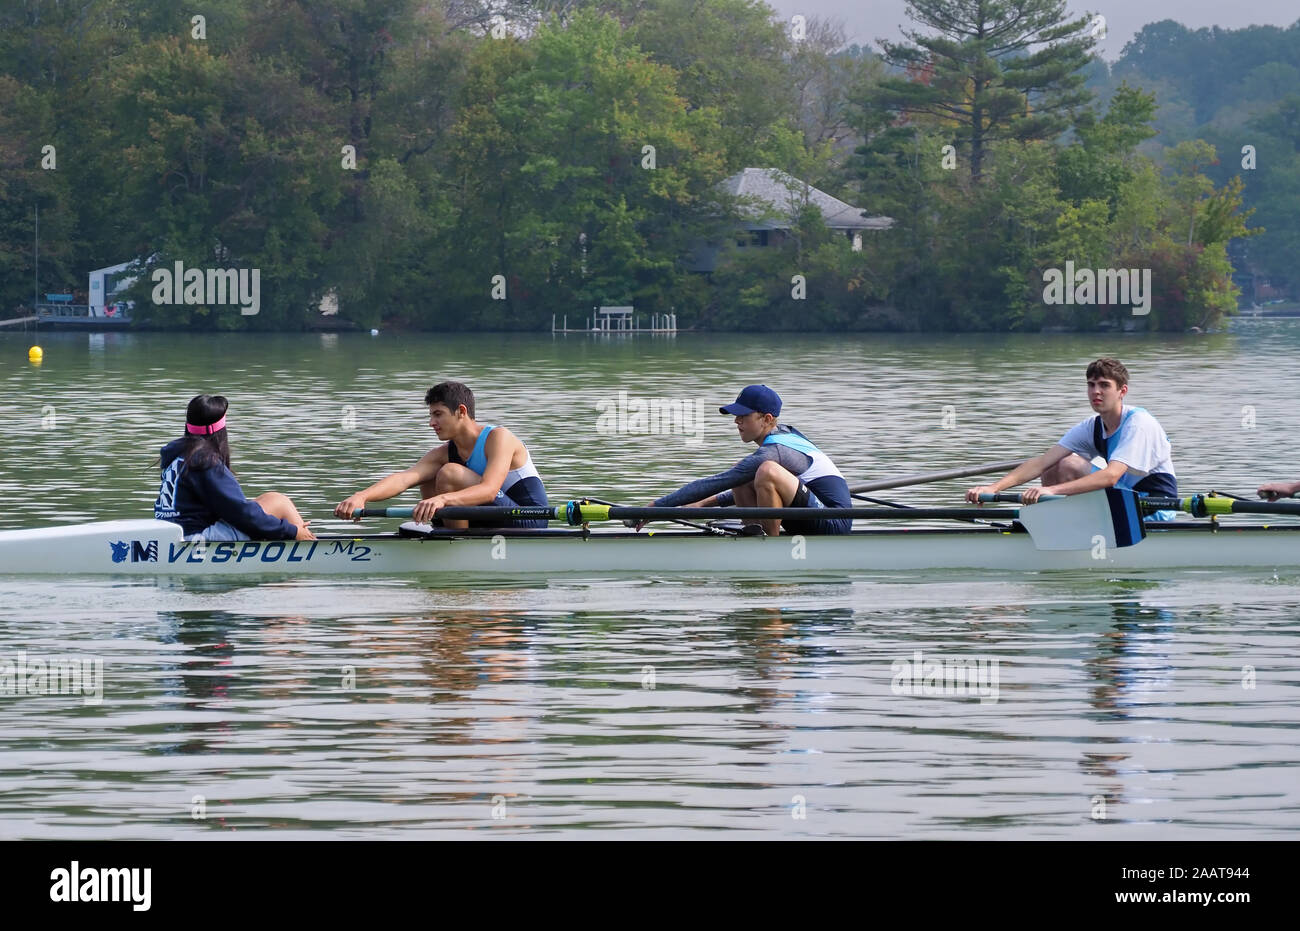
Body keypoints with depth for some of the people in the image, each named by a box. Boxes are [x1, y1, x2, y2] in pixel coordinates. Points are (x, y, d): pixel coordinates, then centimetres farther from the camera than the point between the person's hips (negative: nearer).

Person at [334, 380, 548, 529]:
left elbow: (489, 490, -33)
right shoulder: (444, 454, 4)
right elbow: (404, 478, -13)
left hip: (530, 522, -8)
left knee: (449, 473, -21)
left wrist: (442, 499, -49)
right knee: (428, 482, 9)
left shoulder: (498, 437, -16)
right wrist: (361, 496, -32)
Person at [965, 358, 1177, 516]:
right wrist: (994, 488, -22)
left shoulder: (1139, 423, -18)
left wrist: (1052, 490, -43)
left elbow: (1111, 476, -33)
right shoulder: (1090, 428, 4)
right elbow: (1041, 463, -6)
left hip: (1156, 512, -8)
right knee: (1054, 471, -3)